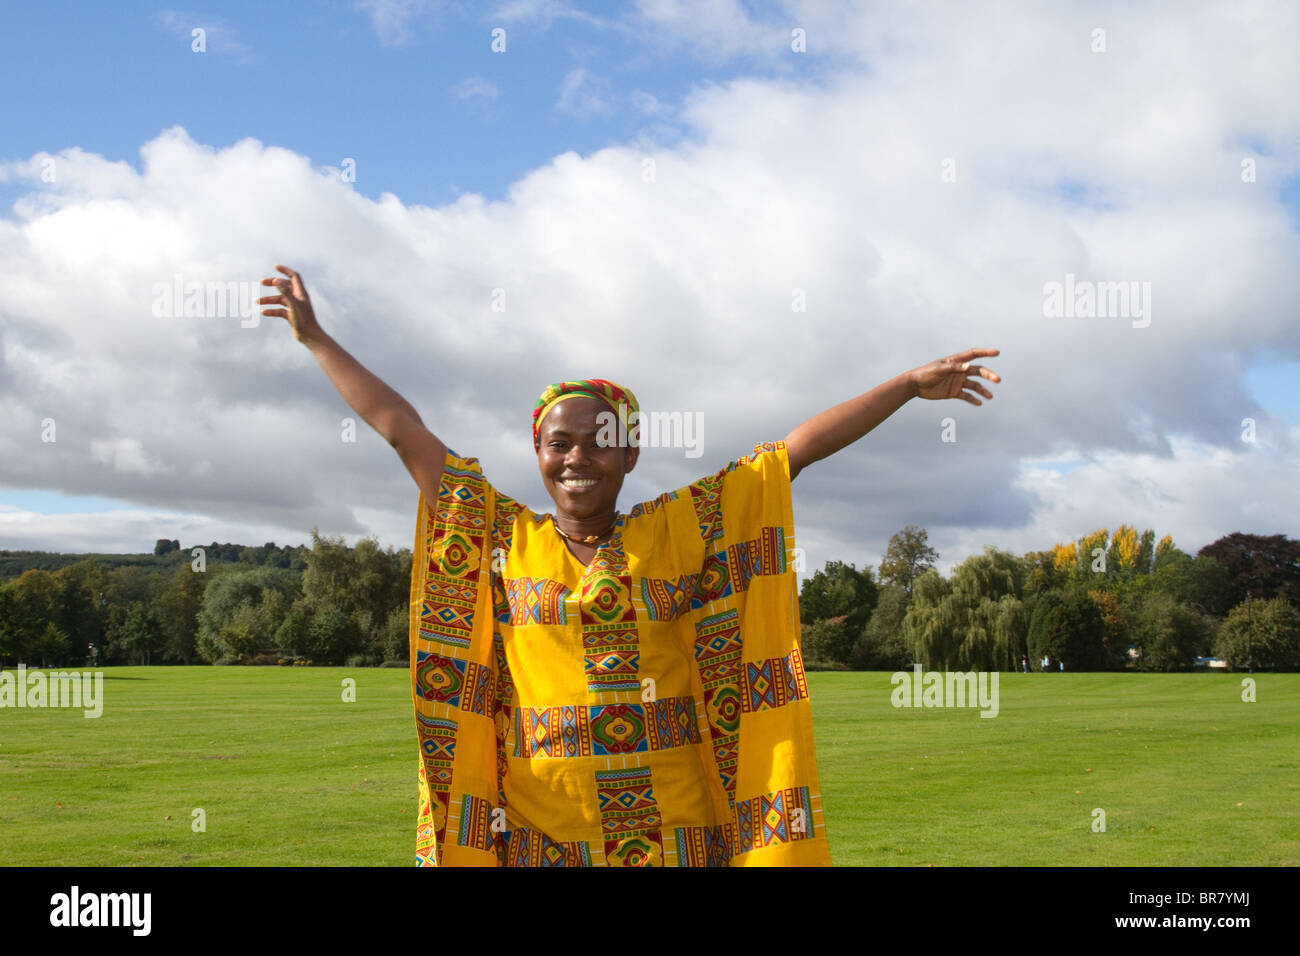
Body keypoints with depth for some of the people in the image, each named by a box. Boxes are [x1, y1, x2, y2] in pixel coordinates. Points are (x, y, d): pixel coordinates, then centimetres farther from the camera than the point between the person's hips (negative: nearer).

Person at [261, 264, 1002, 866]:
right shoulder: (505, 539, 5)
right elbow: (401, 427, 9)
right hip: (546, 835, 0)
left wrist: (908, 385, 2)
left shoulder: (681, 530, 4)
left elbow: (797, 448, 3)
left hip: (680, 831, 0)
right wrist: (316, 338, 14)